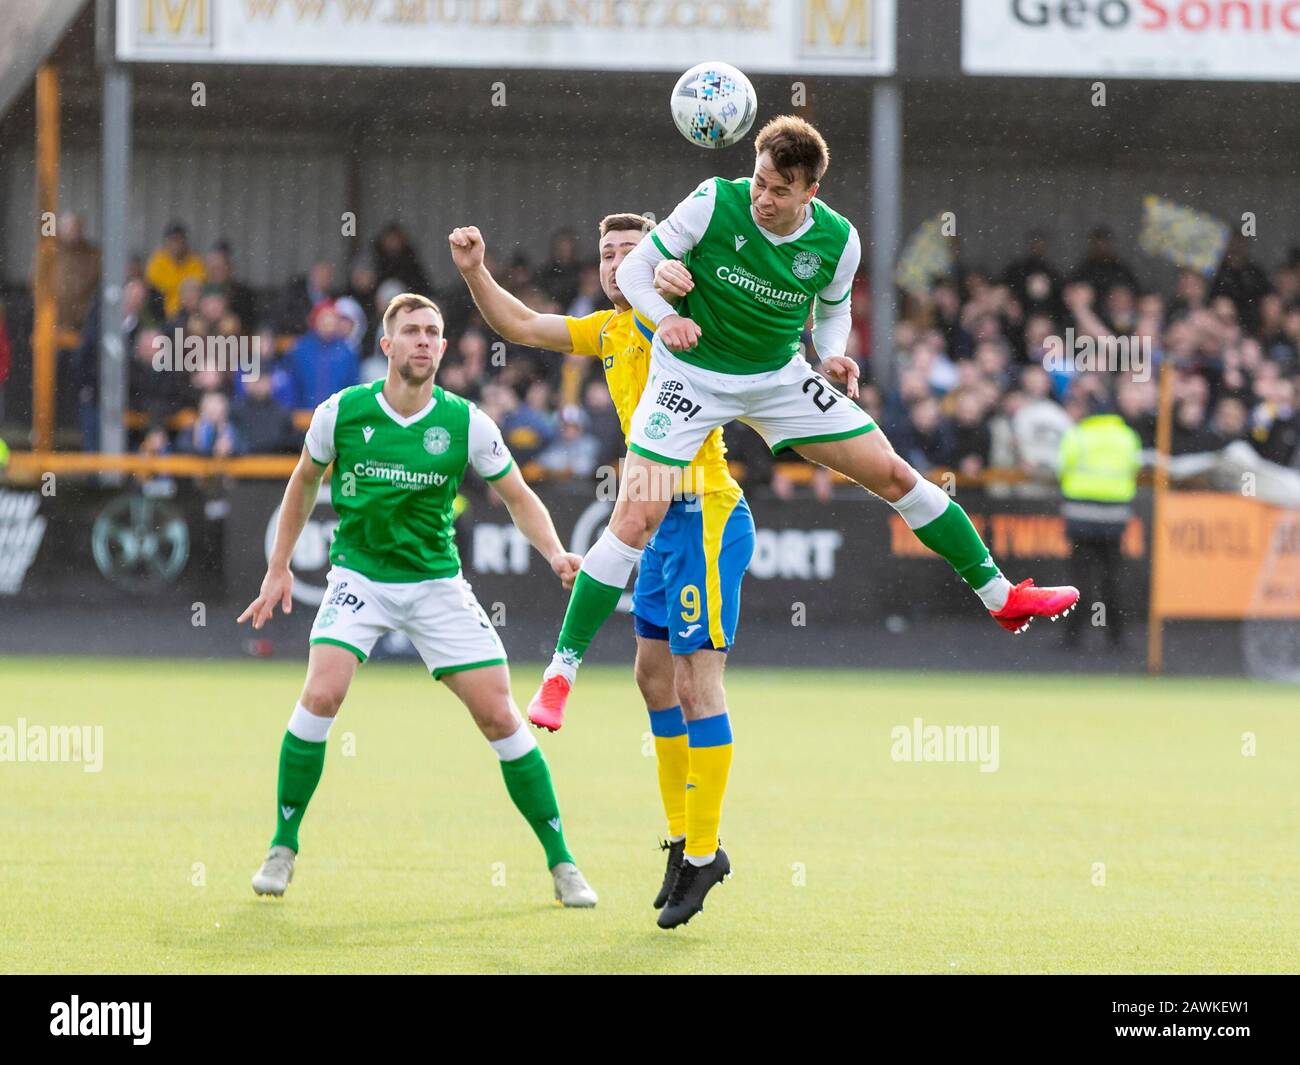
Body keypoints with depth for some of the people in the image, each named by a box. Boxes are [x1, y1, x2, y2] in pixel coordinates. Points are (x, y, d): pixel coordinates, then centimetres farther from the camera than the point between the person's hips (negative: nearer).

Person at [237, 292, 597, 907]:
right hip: (359, 575, 0)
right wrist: (279, 567, 12)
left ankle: (560, 861, 5)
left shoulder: (465, 423, -8)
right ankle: (283, 848, -5)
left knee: (498, 715, -7)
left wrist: (554, 552, -16)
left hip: (437, 582, 1)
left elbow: (519, 498, 2)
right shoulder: (341, 413, -7)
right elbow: (304, 482, 11)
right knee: (321, 695, -22)